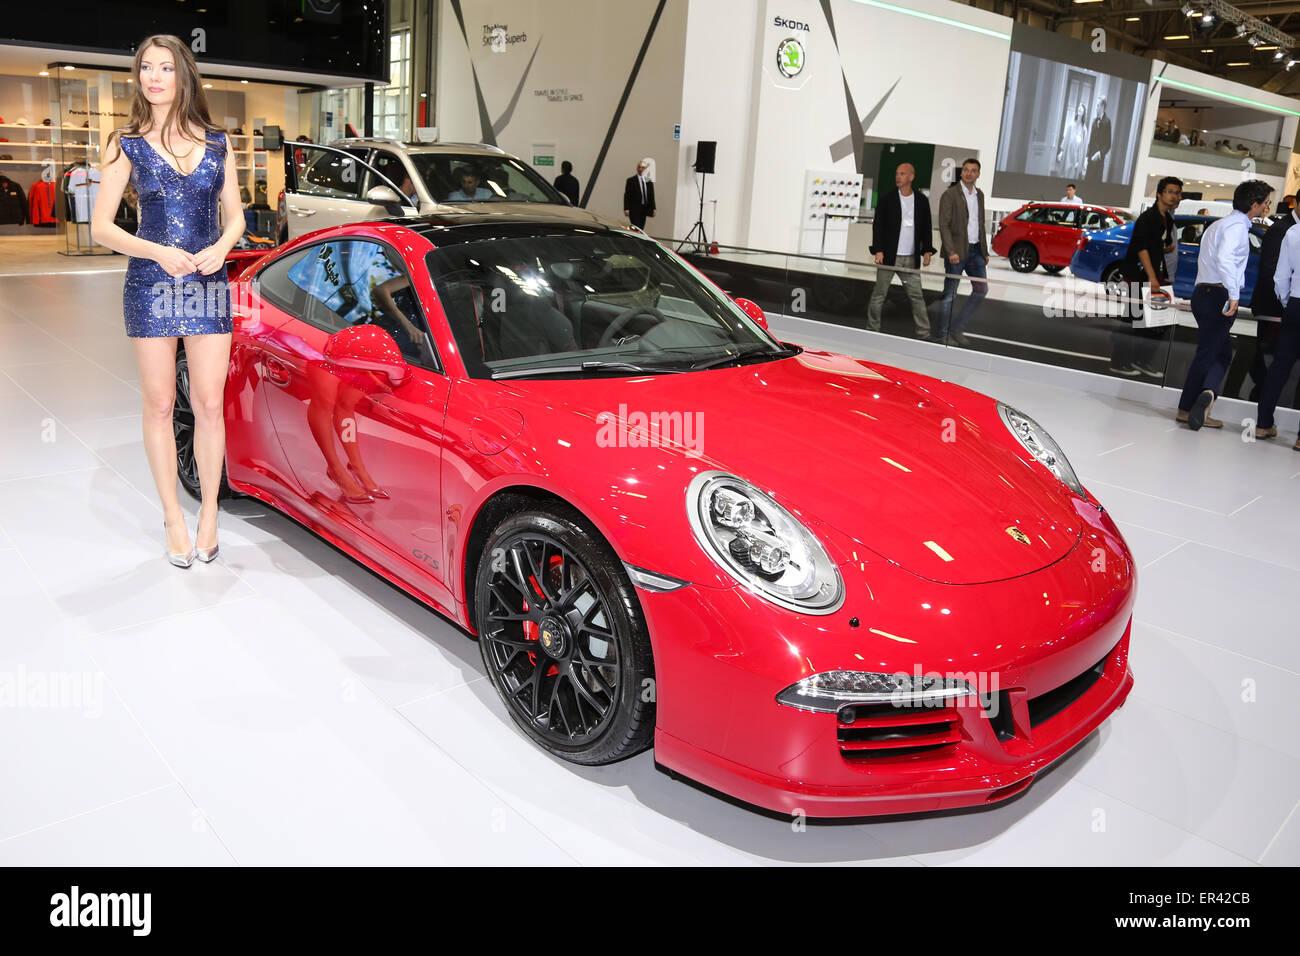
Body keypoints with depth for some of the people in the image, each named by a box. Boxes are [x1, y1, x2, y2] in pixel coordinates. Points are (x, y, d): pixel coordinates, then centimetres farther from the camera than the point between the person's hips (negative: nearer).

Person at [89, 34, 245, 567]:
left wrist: (219, 248, -9)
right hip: (150, 283, -1)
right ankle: (173, 517, 13)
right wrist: (159, 252, -16)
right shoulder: (128, 146, 3)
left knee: (209, 404, 0)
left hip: (208, 283, 1)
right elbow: (100, 228, 1)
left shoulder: (217, 143, 9)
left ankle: (209, 512, 12)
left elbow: (235, 216, 13)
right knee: (159, 405, 4)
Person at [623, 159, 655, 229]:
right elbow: (626, 196, -3)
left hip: (644, 209, 4)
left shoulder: (649, 181, 11)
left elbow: (652, 196, 13)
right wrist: (626, 209, -12)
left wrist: (653, 208, 6)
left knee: (641, 229, 5)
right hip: (634, 209, -4)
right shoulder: (631, 180, 1)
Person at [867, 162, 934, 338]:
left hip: (911, 259, 2)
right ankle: (872, 330, 12)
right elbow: (877, 226, -2)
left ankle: (924, 334, 7)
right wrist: (878, 250, -11)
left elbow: (926, 228, 14)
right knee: (879, 295, 2)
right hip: (888, 256, -2)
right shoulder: (887, 199, 1)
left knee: (917, 296, 3)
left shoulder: (922, 201, 9)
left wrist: (927, 250, 4)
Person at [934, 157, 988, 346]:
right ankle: (942, 334, 10)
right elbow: (944, 225, -13)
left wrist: (985, 251, 16)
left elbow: (980, 224, 20)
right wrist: (951, 251, -22)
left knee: (981, 289, 3)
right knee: (950, 294, -1)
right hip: (957, 251, -7)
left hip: (975, 249, 7)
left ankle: (957, 329, 10)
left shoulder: (979, 194, 14)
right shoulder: (950, 194, -7)